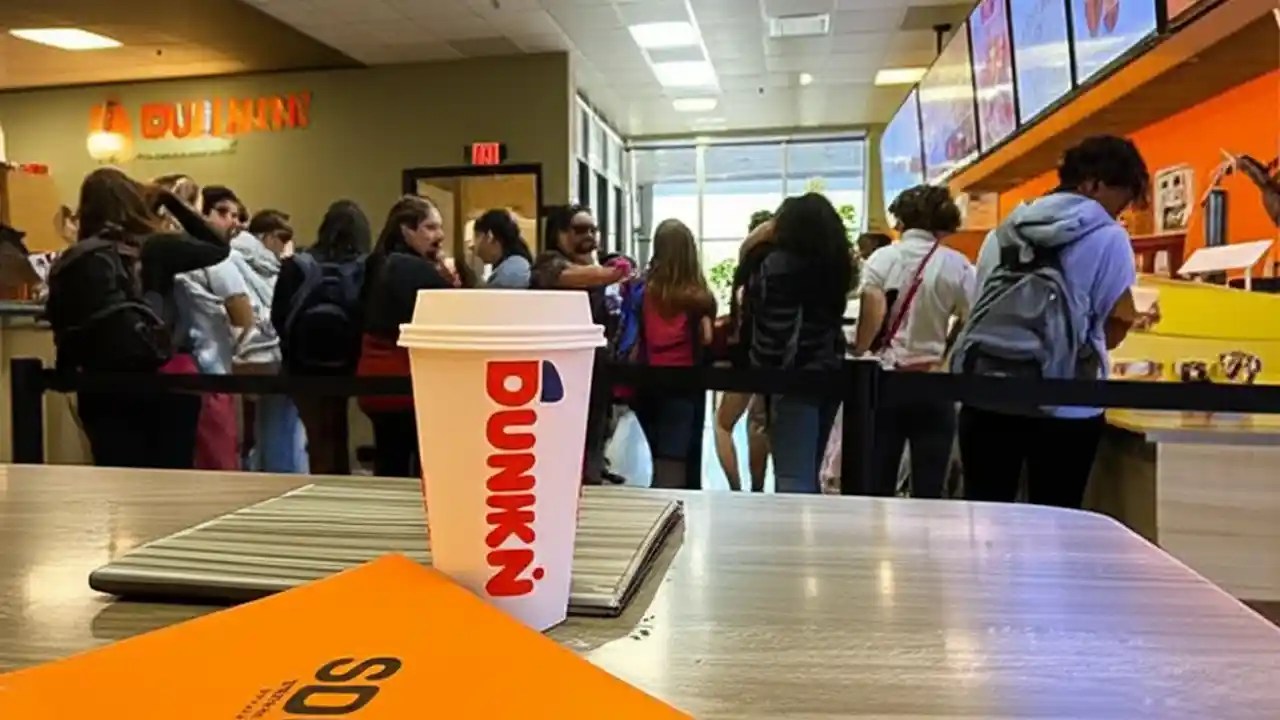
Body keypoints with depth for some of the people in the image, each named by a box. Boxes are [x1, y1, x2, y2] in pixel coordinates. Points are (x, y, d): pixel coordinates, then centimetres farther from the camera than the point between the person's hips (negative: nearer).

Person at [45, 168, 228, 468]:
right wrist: (169, 199, 7)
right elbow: (219, 248, 4)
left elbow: (60, 326, 7)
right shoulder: (152, 249, -8)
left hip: (102, 393, 4)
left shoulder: (67, 264, 3)